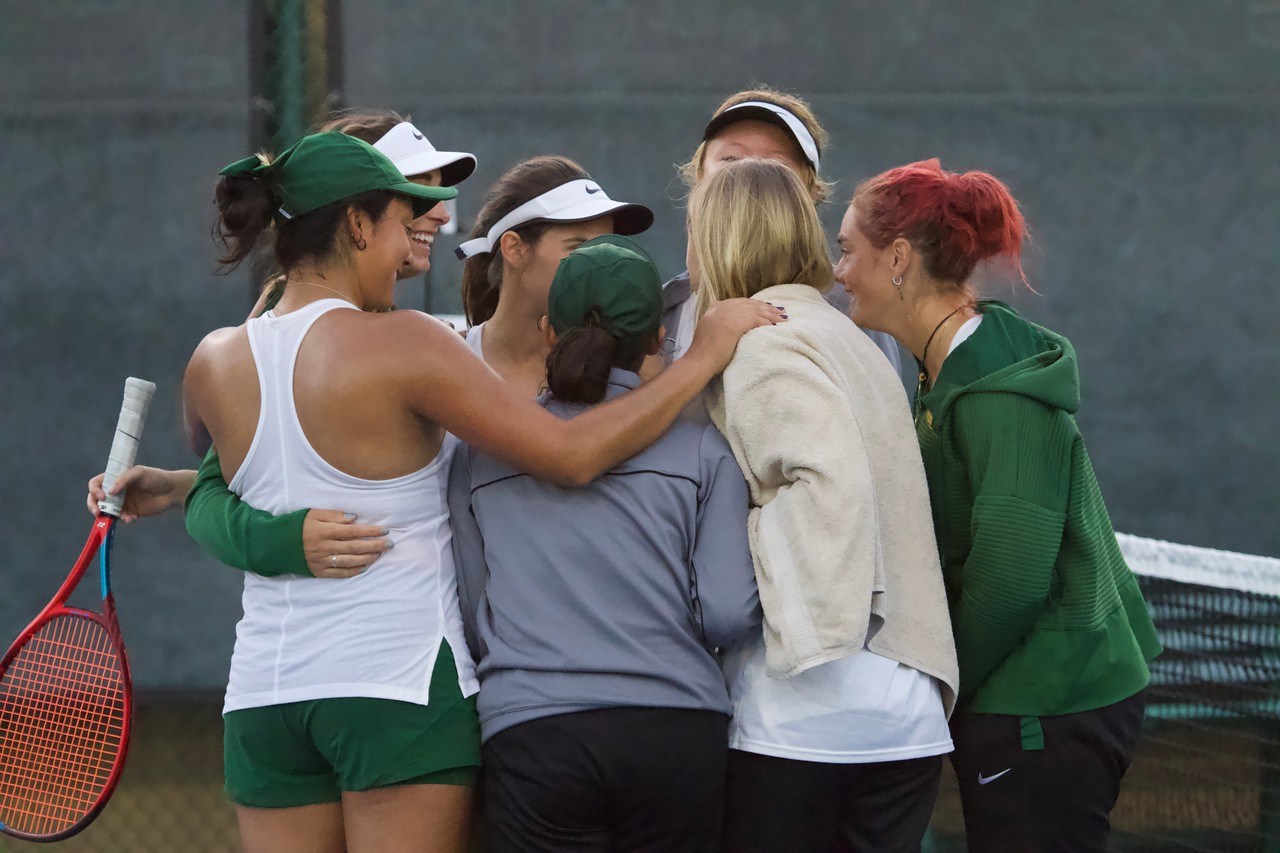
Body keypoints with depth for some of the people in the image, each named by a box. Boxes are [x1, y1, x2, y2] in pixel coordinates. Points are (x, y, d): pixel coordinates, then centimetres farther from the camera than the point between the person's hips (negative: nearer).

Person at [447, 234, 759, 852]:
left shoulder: (481, 452, 10)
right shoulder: (698, 447, 5)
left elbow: (469, 613, 11)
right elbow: (730, 615, -1)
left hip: (530, 734, 0)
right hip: (677, 730, 0)